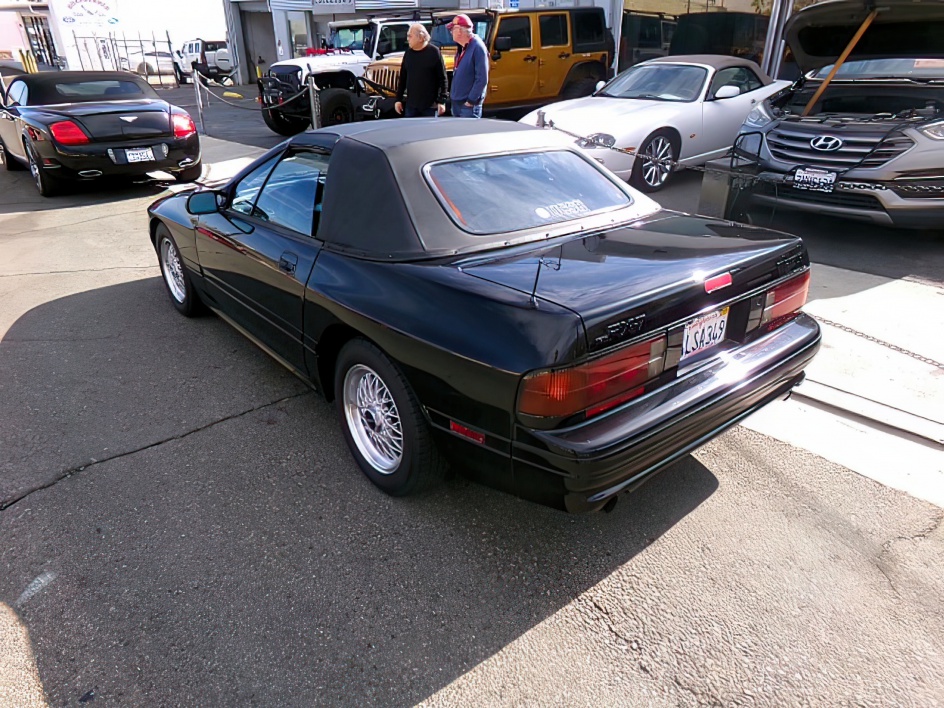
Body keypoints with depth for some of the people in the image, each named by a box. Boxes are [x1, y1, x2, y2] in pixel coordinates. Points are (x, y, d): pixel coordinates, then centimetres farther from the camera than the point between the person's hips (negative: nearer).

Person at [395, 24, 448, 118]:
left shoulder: (433, 52, -6)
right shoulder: (408, 53, 8)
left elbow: (442, 78, -7)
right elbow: (402, 78, 14)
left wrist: (442, 101, -12)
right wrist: (398, 99, 10)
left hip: (430, 105, -5)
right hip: (411, 104, 5)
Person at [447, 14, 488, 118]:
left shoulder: (477, 47, -16)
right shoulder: (462, 48, 11)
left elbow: (482, 79, -20)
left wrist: (471, 100, -19)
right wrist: (453, 94, 15)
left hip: (469, 104, -10)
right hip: (457, 102, 10)